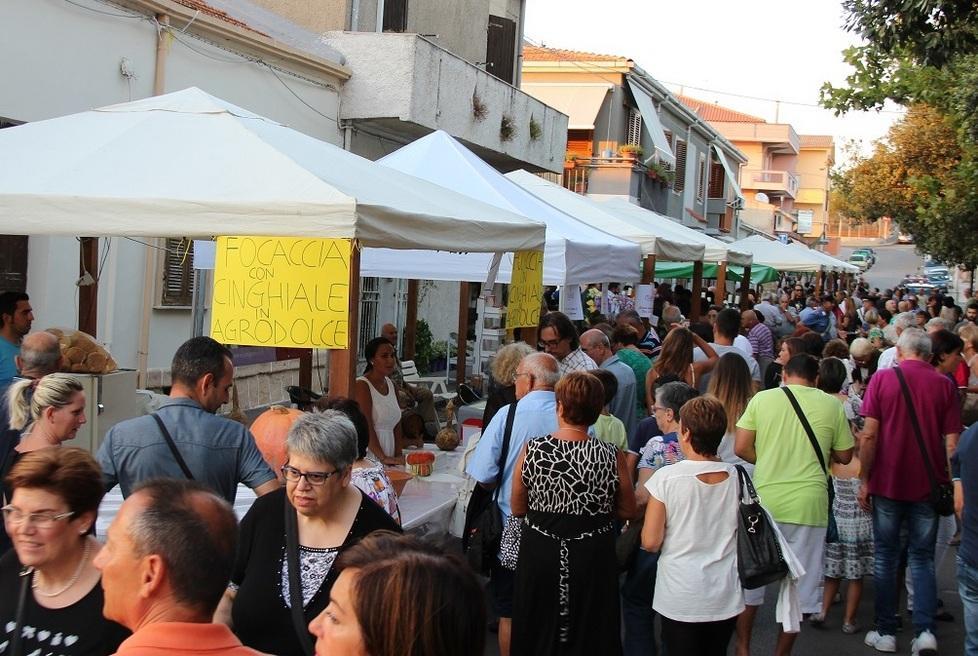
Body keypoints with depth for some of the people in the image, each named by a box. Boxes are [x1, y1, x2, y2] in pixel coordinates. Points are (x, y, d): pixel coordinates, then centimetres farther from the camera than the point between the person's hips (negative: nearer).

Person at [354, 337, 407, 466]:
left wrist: (398, 455, 2)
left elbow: (396, 425, 13)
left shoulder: (391, 384, 14)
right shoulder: (362, 386, -9)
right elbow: (366, 427, -16)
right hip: (367, 455, -6)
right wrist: (383, 458, -20)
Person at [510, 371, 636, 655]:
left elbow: (518, 508, -1)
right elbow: (628, 511, -1)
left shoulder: (532, 450, -13)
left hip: (539, 552, 1)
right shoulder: (612, 457, -15)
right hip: (593, 557, 0)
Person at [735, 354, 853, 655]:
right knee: (798, 586, 12)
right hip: (808, 504, -1)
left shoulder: (762, 399, 0)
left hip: (764, 500, 1)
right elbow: (844, 456, 7)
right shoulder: (832, 405, 0)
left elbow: (741, 448, -3)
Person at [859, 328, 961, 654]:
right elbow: (952, 442, -3)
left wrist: (865, 480, 0)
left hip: (887, 482, -1)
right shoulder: (944, 384, -1)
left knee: (886, 557, 10)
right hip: (928, 485, 1)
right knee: (922, 558, 12)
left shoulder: (882, 378, -5)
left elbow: (869, 435, -8)